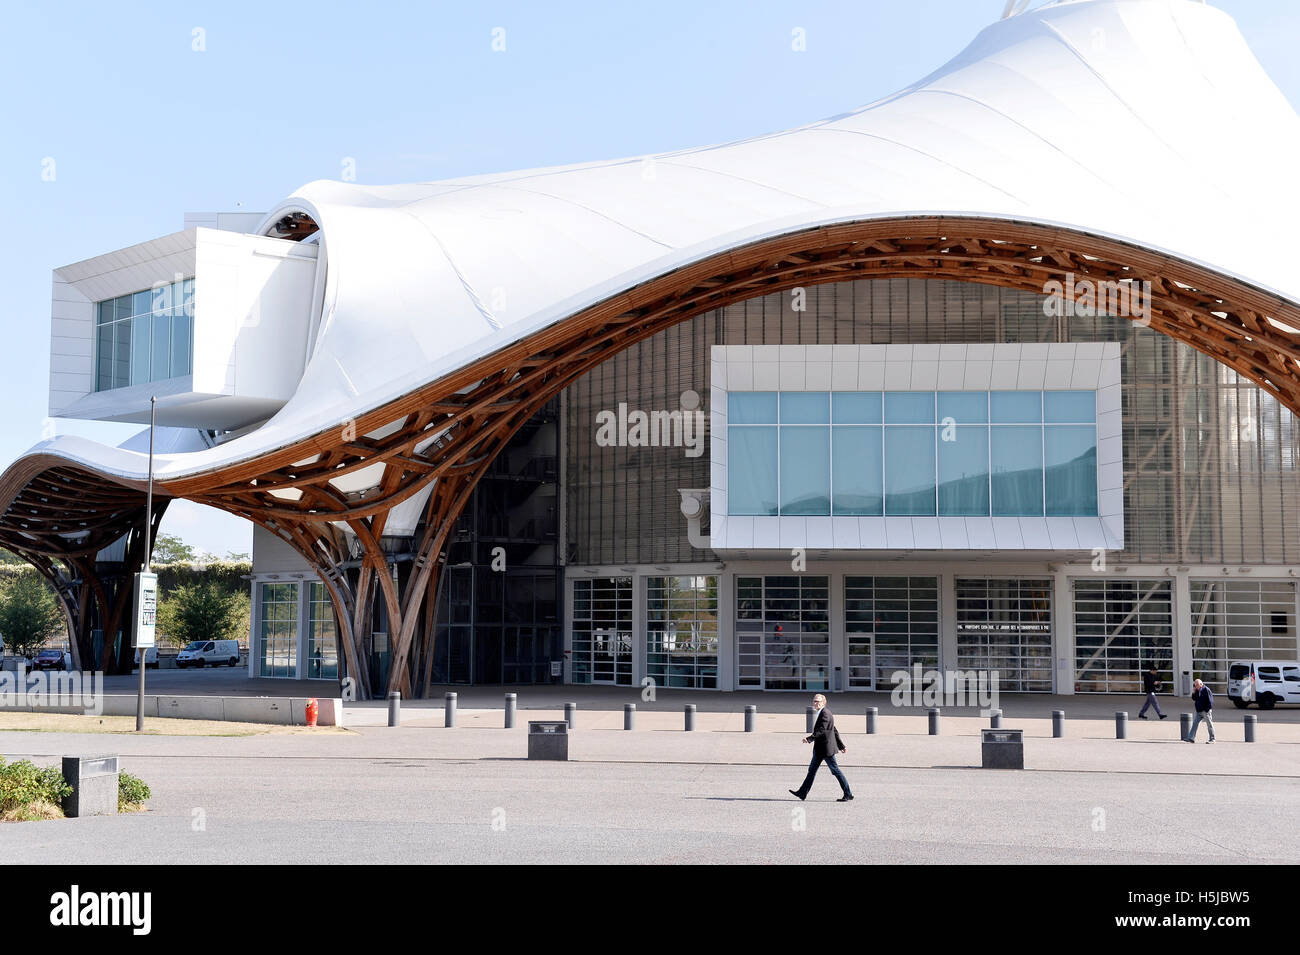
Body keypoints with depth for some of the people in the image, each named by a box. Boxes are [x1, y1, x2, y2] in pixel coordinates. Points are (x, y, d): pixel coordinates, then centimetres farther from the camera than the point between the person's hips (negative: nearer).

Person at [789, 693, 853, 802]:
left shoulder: (825, 714, -16)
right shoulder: (822, 713, 15)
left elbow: (821, 731, -25)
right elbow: (835, 731, 19)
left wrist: (809, 739, -32)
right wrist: (841, 746, 22)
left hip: (826, 748, -10)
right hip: (820, 749, 10)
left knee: (836, 771, -4)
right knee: (812, 769, 11)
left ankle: (848, 795, 2)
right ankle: (802, 793, 15)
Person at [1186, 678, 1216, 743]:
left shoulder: (1206, 690, -13)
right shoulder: (1197, 691, 11)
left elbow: (1210, 701, -16)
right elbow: (1194, 699, 15)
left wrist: (1207, 710, -17)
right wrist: (1193, 693, -2)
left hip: (1205, 711, -8)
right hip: (1199, 711, 8)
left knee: (1209, 724, 1)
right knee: (1195, 723, 3)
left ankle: (1212, 739, 9)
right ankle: (1191, 738, 2)